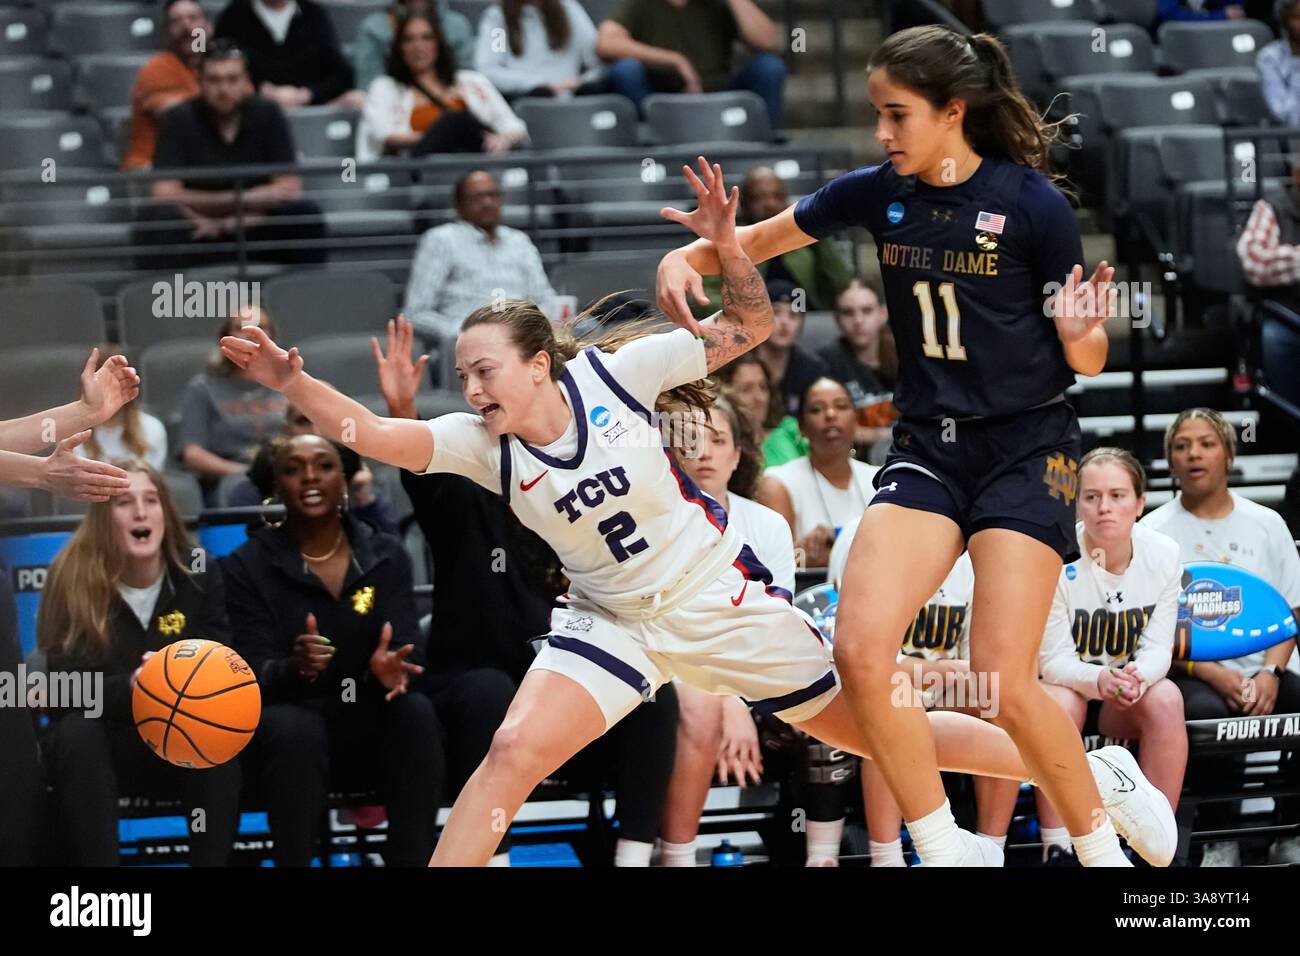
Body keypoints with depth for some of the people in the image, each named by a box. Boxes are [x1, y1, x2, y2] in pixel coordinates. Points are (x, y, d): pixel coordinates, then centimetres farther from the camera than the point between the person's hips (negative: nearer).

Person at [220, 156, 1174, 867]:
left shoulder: (612, 376, -17)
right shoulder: (482, 445, -10)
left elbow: (749, 326, -12)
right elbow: (382, 437, -25)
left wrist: (725, 242, -29)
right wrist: (295, 385, -38)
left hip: (719, 595, -3)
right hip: (614, 619, 3)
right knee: (512, 753, -20)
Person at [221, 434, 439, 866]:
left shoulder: (387, 556, 3)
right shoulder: (247, 566, -4)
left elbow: (403, 649, -7)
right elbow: (254, 672, -12)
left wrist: (389, 668, -33)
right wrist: (296, 668, -37)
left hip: (369, 722, 2)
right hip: (290, 719, -2)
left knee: (415, 710, -31)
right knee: (296, 729, -37)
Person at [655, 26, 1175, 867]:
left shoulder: (1033, 203, -12)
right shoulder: (877, 194, -1)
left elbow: (1087, 363, -4)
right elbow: (752, 243, 10)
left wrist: (1081, 330, -27)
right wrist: (684, 259, -10)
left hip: (1027, 449, -4)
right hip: (928, 447, 4)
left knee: (1003, 682, -12)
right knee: (862, 650, -15)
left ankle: (1100, 843, 14)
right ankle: (944, 848, 1)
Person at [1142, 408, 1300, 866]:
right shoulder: (1152, 532, 4)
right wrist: (1213, 674, -13)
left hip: (1260, 672, 3)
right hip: (1189, 675, -3)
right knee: (1208, 713, -37)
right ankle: (1219, 841, -21)